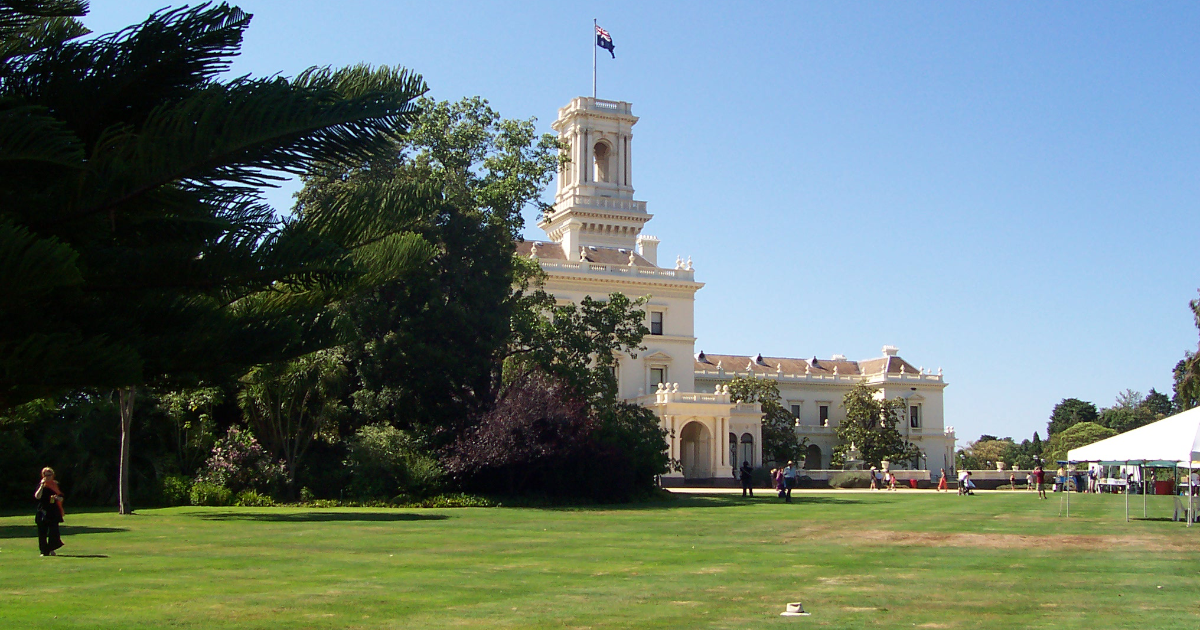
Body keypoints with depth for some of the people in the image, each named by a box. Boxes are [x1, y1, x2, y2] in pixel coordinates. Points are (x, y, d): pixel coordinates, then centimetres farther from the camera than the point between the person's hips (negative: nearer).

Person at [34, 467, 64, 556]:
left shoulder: (56, 485, 10)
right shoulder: (41, 486, 5)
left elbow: (61, 498, 12)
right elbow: (37, 496, -13)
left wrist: (57, 498, -10)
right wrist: (42, 485, -17)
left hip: (54, 512, 0)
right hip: (43, 511, 0)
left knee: (54, 531, -9)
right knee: (42, 533, -1)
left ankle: (51, 549, 3)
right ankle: (44, 551, 7)